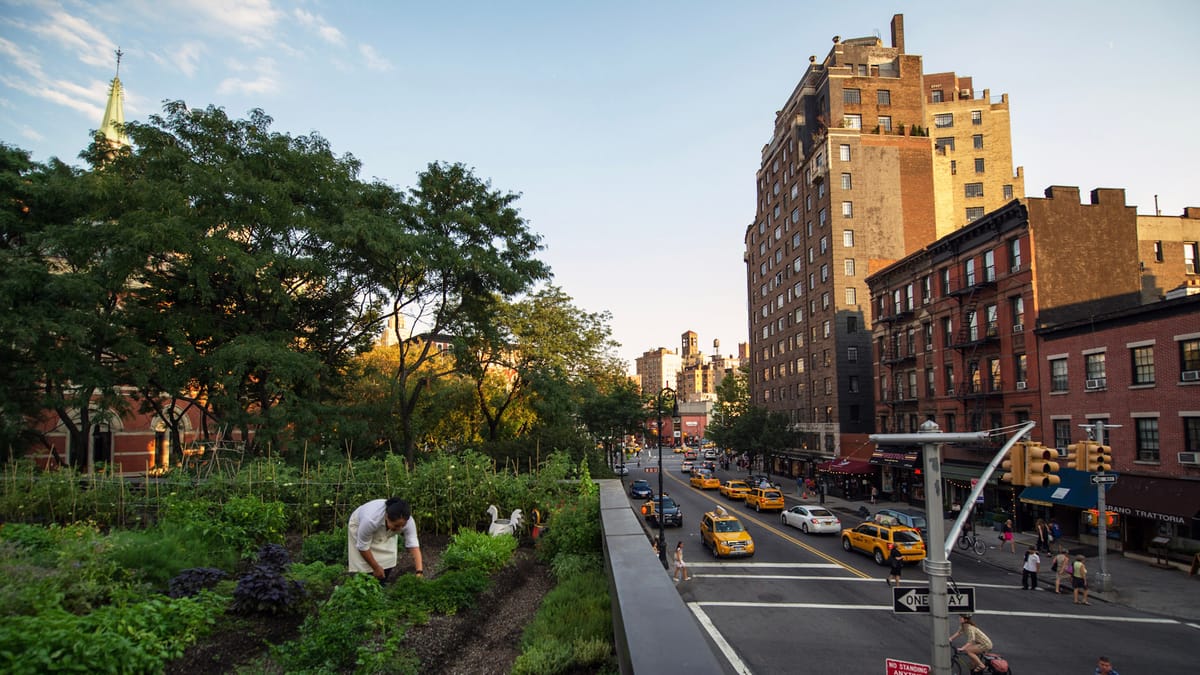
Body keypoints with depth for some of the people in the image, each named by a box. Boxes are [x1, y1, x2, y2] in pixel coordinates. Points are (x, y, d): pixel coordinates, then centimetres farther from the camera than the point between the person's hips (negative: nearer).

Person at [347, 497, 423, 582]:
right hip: (359, 525, -3)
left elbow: (414, 545, -29)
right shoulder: (370, 519, -43)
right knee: (364, 567, -10)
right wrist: (376, 568, -19)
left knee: (387, 565, -2)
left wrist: (419, 572, -38)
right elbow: (363, 547, -29)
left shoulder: (408, 521, -33)